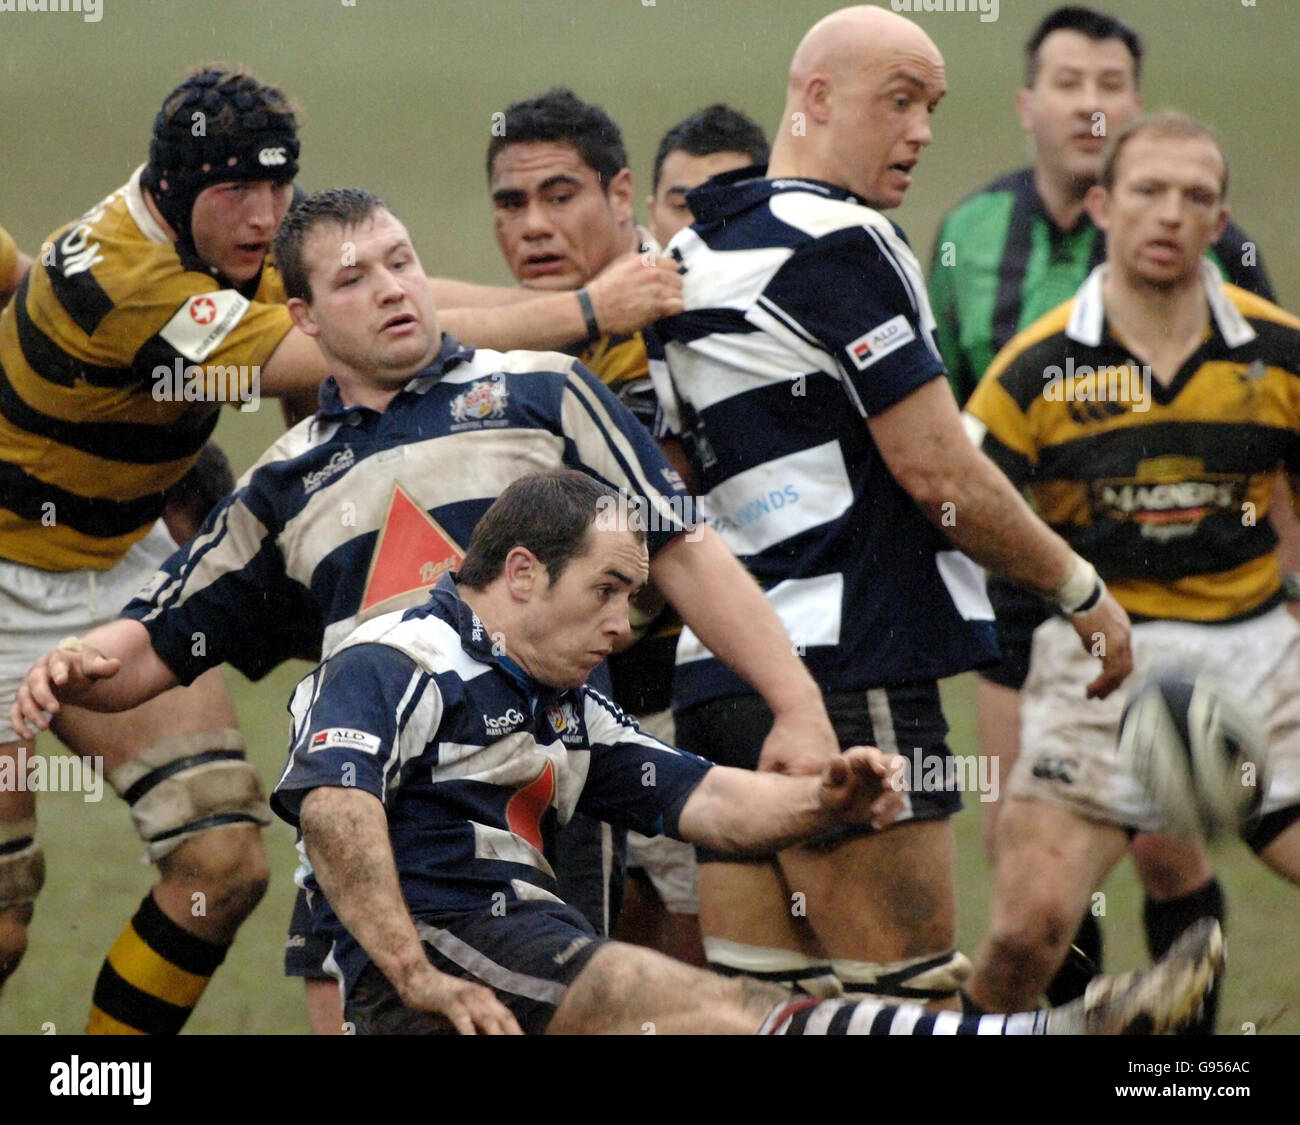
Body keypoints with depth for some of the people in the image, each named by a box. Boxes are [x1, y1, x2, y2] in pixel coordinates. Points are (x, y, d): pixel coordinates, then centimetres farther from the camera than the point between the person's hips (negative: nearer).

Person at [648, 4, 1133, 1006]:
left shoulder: (690, 259, 17)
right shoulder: (839, 241, -10)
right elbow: (940, 474, -11)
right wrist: (1082, 589, 0)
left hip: (718, 664, 9)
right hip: (848, 663, -9)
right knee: (915, 997, -8)